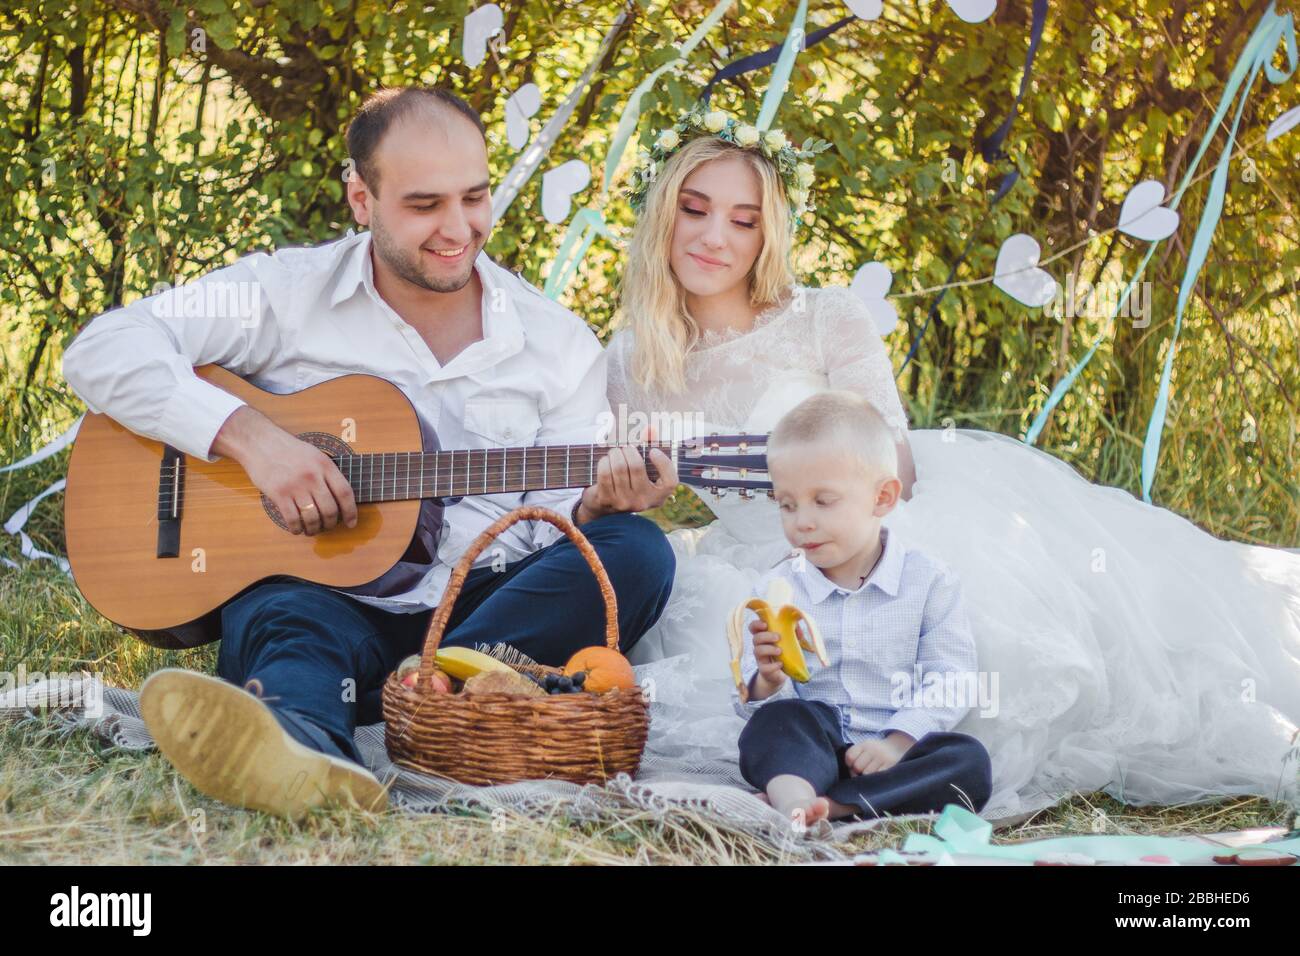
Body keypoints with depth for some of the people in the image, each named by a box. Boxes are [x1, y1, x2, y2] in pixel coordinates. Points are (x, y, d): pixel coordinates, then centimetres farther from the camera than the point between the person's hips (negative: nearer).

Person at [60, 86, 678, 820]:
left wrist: (596, 506, -16)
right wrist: (248, 434, -19)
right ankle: (306, 748, -72)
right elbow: (102, 352, -6)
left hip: (488, 615, 3)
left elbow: (553, 533, 9)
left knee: (638, 552, -23)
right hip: (329, 600, -2)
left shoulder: (560, 345, 9)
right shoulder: (289, 292, 2)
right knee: (294, 620, -36)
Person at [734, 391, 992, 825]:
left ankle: (831, 805, -40)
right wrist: (768, 680, -20)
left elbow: (948, 684, -5)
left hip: (894, 753, 0)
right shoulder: (777, 588, 6)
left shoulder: (929, 581, 2)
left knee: (969, 761, -28)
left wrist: (896, 743, -20)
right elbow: (752, 702, 5)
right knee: (779, 719, -29)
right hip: (813, 751, 0)